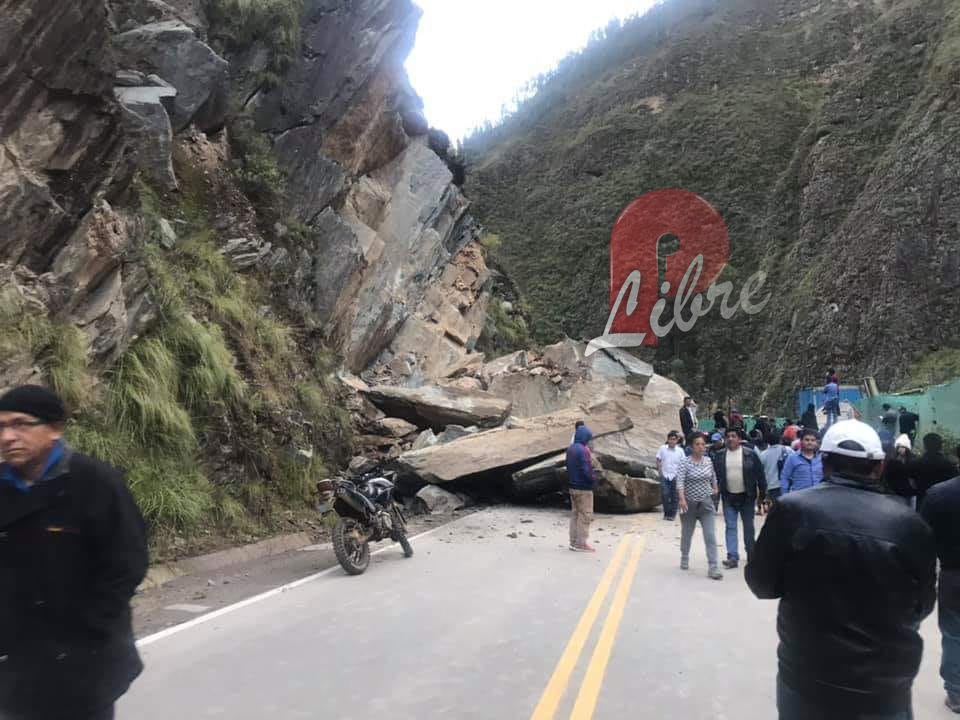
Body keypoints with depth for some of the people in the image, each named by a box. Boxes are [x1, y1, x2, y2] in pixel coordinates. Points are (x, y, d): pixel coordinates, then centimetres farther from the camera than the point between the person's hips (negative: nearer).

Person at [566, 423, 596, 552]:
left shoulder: (570, 449, 9)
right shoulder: (583, 450, -19)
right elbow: (586, 469, -22)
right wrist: (592, 479, -8)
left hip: (573, 487, 9)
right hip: (584, 488, -9)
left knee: (575, 513, 14)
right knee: (585, 515, -1)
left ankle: (573, 542, 20)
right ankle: (581, 543, 2)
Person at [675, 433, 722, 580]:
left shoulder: (708, 461, 1)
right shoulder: (685, 462, -12)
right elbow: (680, 481, -23)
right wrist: (682, 499, -35)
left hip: (706, 503, 3)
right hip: (689, 504, -2)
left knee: (710, 535, -7)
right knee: (687, 533, 13)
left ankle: (713, 567, -6)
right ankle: (684, 559, 37)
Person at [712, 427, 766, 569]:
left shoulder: (750, 455, -5)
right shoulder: (719, 456, 1)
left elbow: (760, 475, -2)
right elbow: (715, 476, 4)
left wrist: (762, 494, -2)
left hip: (747, 497, -1)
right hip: (728, 498, 1)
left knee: (748, 527, 11)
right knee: (730, 527, -2)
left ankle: (751, 554, 27)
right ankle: (732, 557, -2)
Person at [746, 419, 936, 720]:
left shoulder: (793, 509, -16)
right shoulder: (911, 524, -9)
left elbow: (762, 584, -5)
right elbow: (921, 607, 6)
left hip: (807, 678, -1)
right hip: (887, 689, 1)